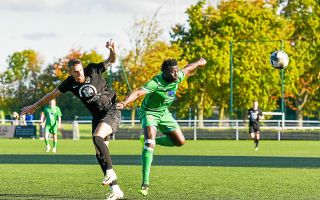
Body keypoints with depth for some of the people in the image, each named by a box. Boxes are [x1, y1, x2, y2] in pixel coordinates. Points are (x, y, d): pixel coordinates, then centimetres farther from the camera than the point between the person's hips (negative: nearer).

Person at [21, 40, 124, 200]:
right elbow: (52, 94, 11)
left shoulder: (93, 70, -12)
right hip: (97, 116, 6)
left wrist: (112, 51, -31)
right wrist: (34, 106, 18)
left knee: (97, 137, -30)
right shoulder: (69, 83, -2)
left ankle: (110, 172, -19)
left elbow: (111, 61, -8)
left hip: (111, 111, -6)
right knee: (99, 153, -1)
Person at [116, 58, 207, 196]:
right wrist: (124, 103, -65)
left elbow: (187, 69, 9)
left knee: (180, 141, 5)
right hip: (149, 112, -7)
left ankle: (153, 141, 30)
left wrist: (199, 63, 29)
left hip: (164, 113, 7)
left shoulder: (178, 77, -14)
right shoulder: (156, 83, -33)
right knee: (149, 144, -26)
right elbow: (138, 93, -47)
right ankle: (145, 182, -26)